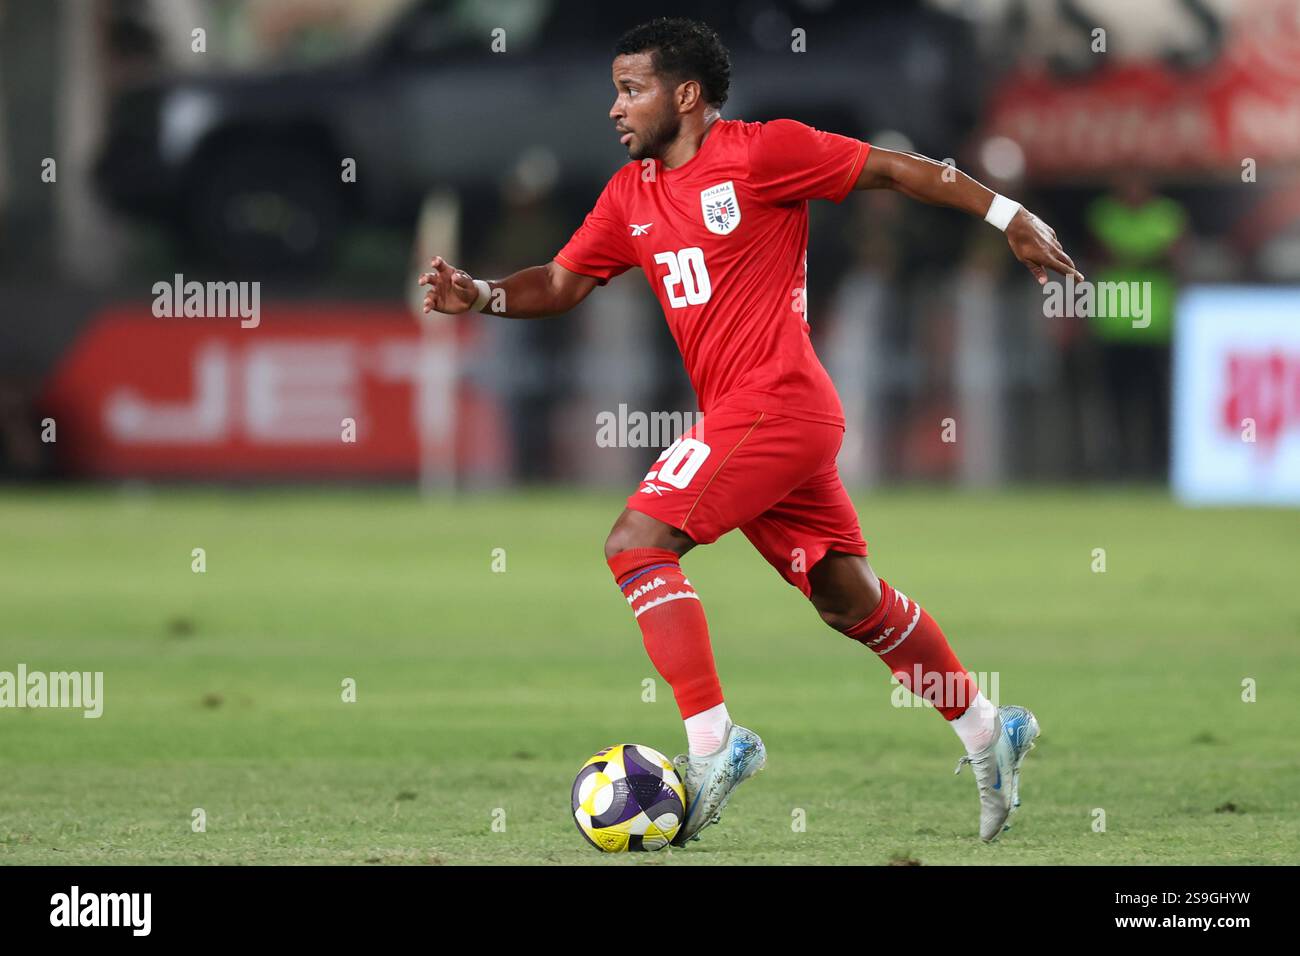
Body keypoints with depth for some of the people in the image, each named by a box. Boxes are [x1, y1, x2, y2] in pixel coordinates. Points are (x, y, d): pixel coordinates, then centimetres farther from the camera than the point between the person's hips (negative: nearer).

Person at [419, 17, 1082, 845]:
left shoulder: (763, 151, -8)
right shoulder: (630, 195, 14)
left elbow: (895, 169, -4)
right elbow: (563, 282, 16)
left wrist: (1009, 218, -2)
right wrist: (481, 296, -3)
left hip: (773, 402, -8)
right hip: (755, 415, 8)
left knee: (637, 543, -17)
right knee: (849, 597, 13)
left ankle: (713, 743, -20)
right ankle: (988, 733, 24)